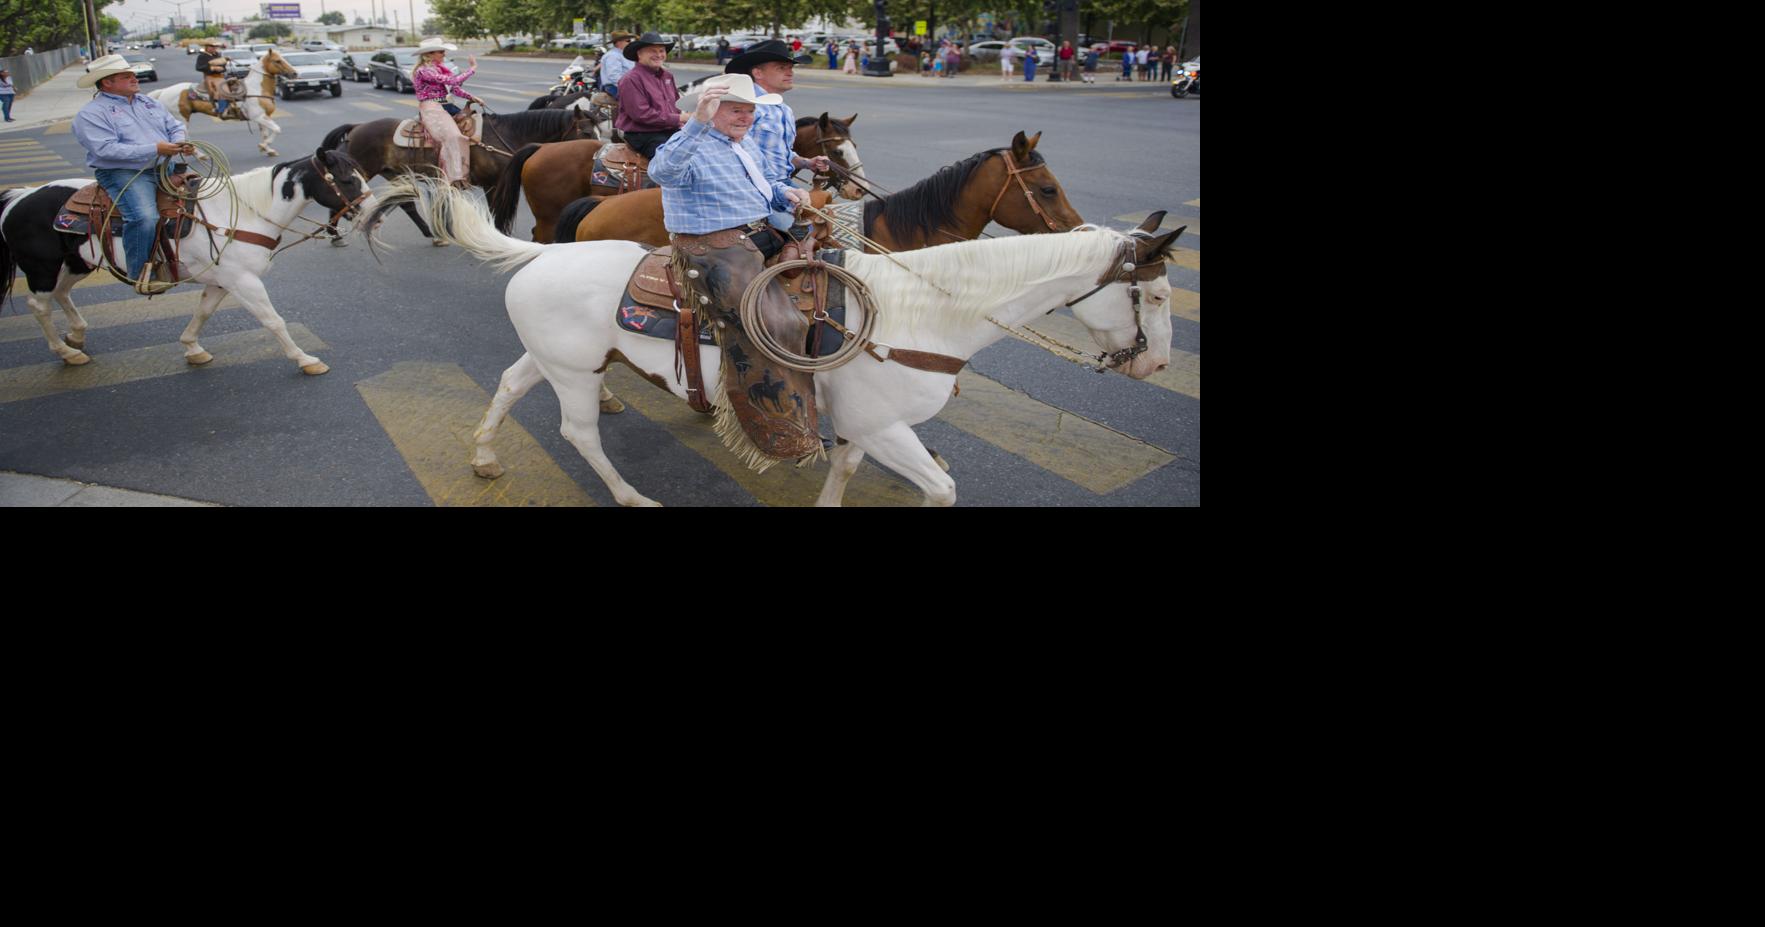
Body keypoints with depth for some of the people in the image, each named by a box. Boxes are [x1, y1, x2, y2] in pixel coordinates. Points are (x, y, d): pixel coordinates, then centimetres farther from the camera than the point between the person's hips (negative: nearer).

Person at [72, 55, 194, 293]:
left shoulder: (147, 101, 19)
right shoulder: (92, 113, -4)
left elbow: (175, 126, 20)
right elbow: (107, 149, -17)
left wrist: (180, 143, -6)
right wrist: (154, 150, -22)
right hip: (123, 173, -7)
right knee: (144, 216, -33)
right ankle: (140, 276, -22)